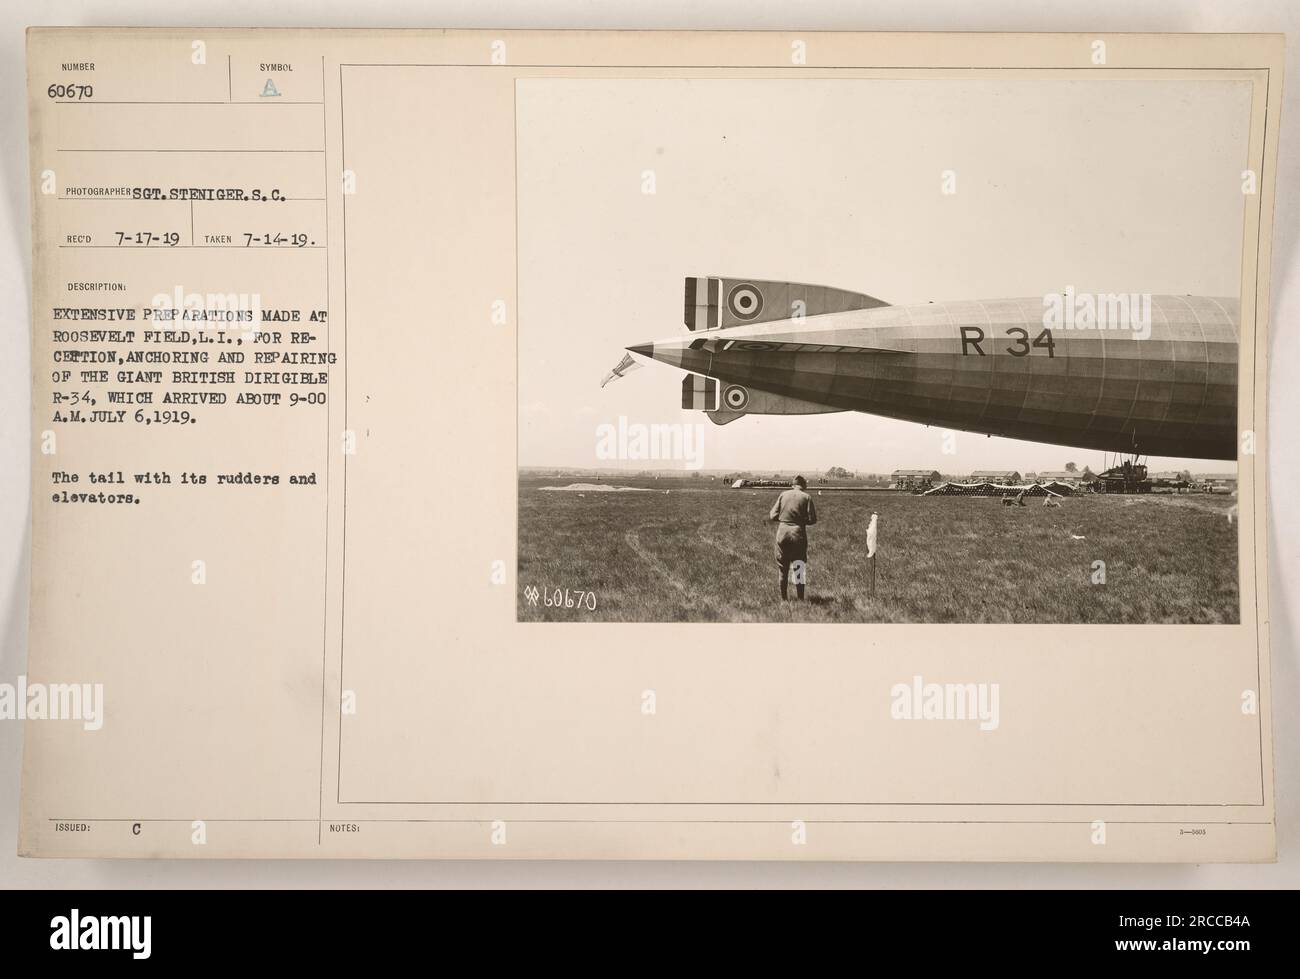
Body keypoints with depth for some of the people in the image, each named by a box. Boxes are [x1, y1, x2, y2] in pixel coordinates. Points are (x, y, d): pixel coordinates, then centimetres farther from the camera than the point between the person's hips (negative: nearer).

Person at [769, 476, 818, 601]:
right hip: (798, 534, -2)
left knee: (783, 568, 12)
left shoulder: (783, 495, 4)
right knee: (799, 568, 7)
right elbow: (812, 520, -7)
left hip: (782, 533, 2)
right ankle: (800, 599, 8)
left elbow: (773, 516, 2)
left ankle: (783, 599, 17)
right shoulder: (806, 497, -3)